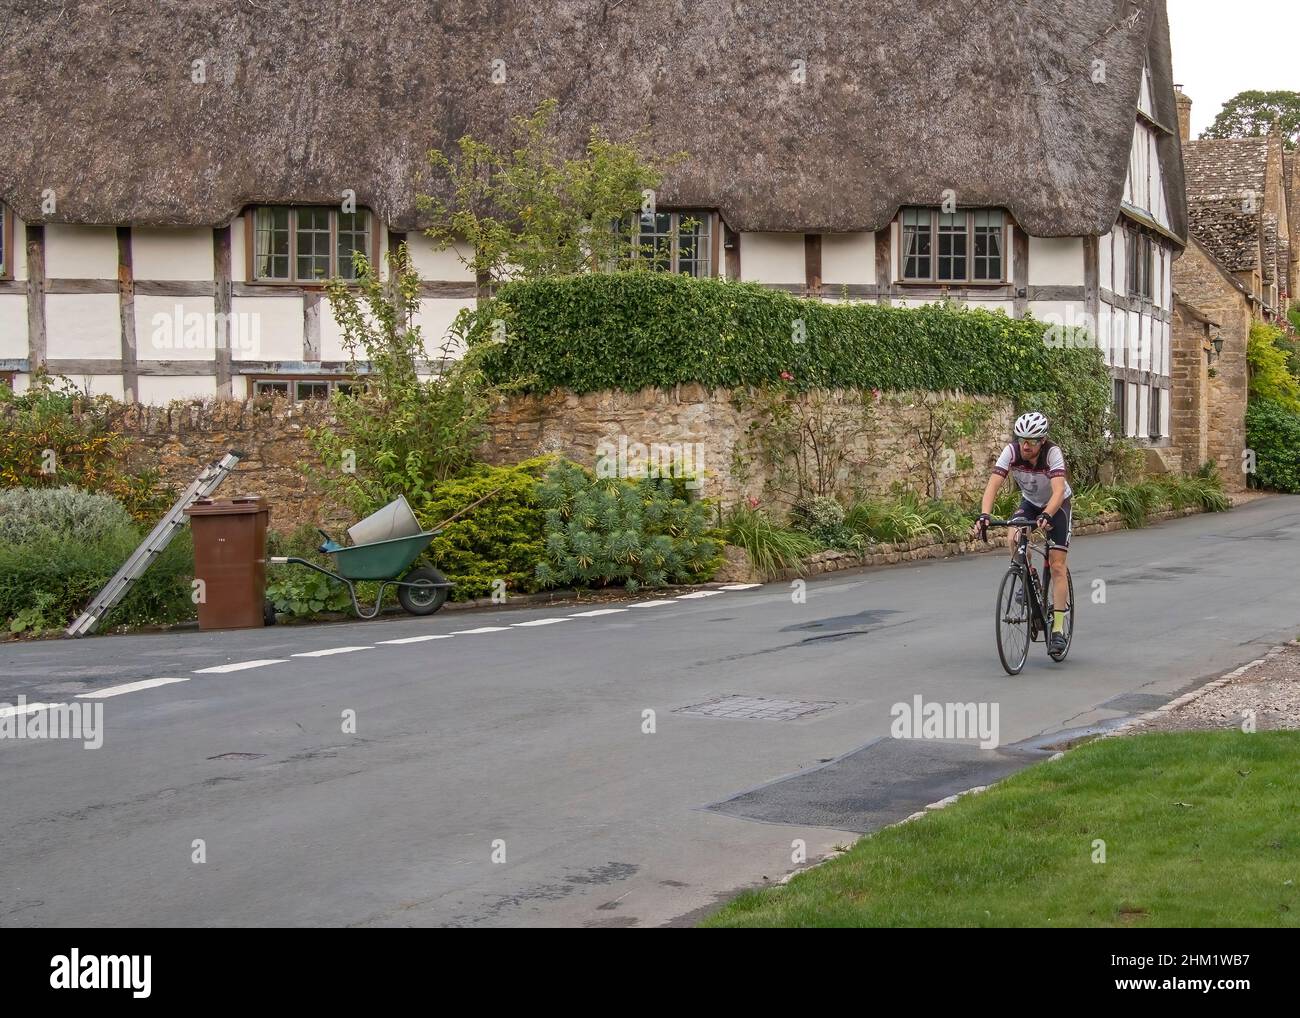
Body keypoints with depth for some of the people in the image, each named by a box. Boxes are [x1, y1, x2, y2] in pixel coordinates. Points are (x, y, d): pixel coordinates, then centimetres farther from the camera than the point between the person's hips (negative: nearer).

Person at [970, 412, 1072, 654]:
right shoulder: (1011, 451, -26)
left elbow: (1058, 491, -44)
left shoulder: (1052, 452, -33)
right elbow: (993, 484, -33)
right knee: (1013, 539, -28)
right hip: (1030, 502, 3)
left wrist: (1046, 516, -62)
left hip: (1057, 505, -3)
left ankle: (1058, 628, -5)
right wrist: (984, 516, -49)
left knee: (1057, 566, -11)